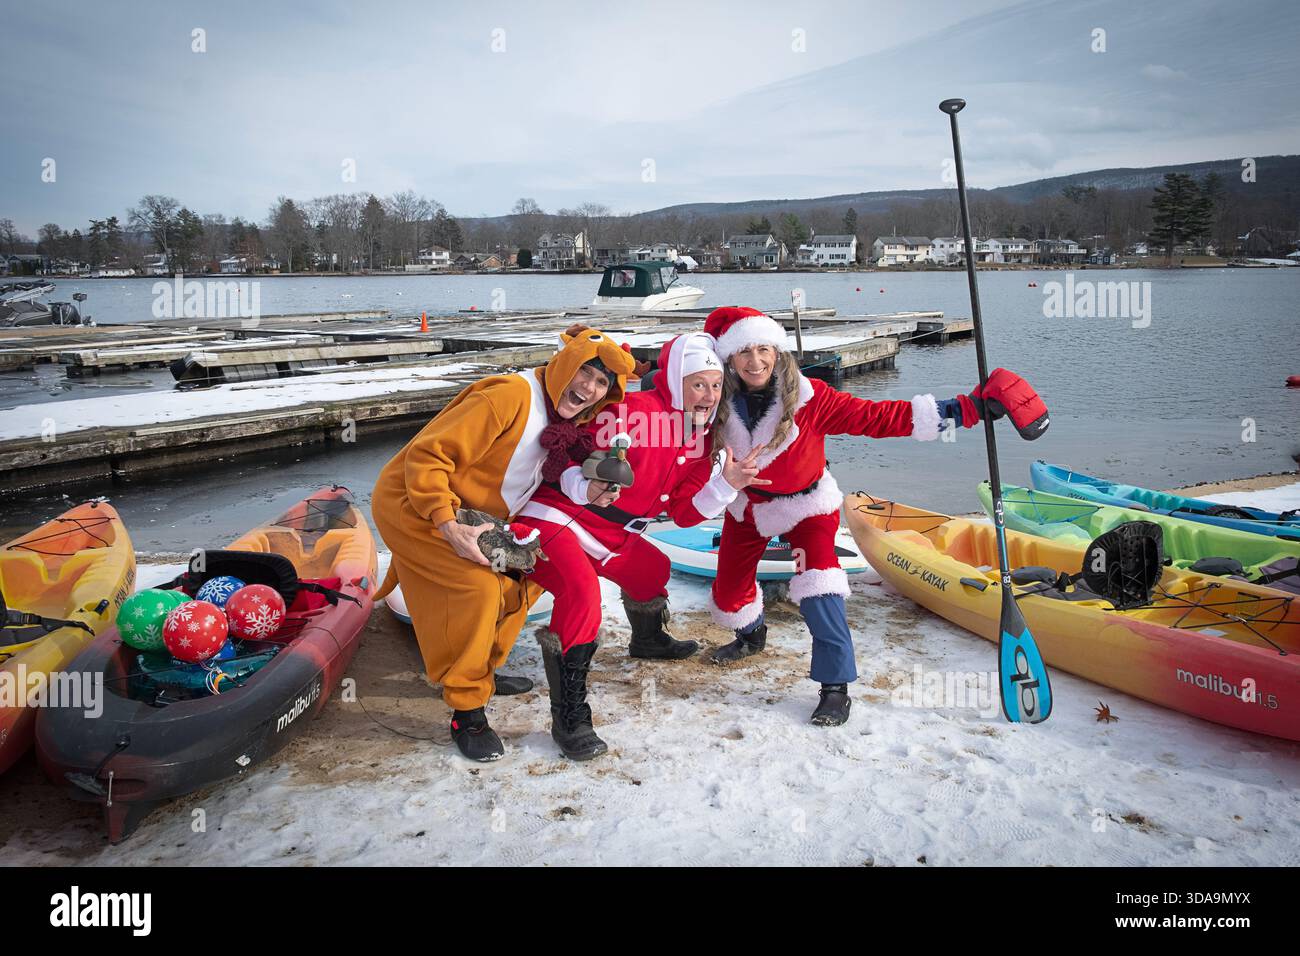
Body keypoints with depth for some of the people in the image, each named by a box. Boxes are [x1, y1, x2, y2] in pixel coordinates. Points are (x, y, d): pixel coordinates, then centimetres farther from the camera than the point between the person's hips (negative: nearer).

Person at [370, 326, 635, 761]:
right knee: (480, 586, -23)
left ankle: (483, 671, 25)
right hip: (411, 503, -9)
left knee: (525, 578, 10)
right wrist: (448, 525, -36)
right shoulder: (510, 397, -26)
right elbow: (427, 455, -27)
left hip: (467, 514, 9)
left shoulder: (566, 423, 1)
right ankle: (466, 711, -8)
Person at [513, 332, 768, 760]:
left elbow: (684, 512, 7)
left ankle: (648, 640, 58)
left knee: (652, 569, 24)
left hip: (610, 537, 9)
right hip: (554, 516, -9)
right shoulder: (631, 411, -23)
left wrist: (726, 483, -7)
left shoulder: (699, 439, 6)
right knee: (582, 588, -33)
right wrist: (586, 487, -39)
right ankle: (568, 715, -22)